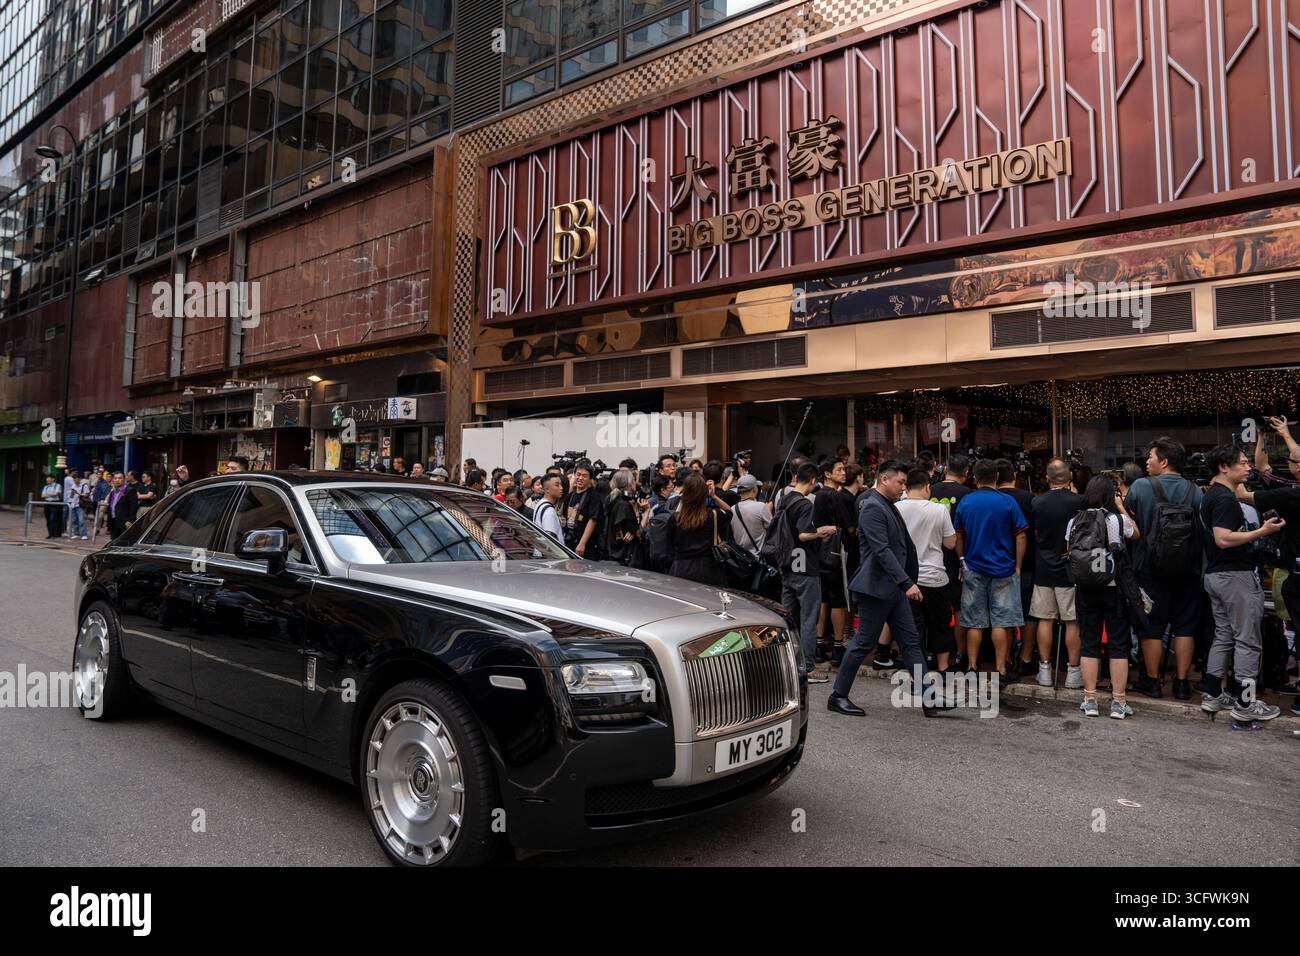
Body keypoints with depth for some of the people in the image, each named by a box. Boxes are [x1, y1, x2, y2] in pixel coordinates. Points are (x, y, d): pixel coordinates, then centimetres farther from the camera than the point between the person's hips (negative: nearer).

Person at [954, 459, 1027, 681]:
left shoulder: (965, 502, 0)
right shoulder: (1008, 502, -6)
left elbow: (958, 537, 7)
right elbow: (1020, 537, -3)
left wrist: (962, 562, 17)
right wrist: (1018, 567, 5)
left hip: (973, 569, 2)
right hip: (1003, 569, -2)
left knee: (974, 622, 8)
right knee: (1001, 622, 4)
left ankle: (971, 667, 11)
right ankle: (1001, 669, 7)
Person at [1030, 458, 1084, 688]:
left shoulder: (1037, 503, -3)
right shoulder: (1079, 501, -11)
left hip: (1043, 568, 2)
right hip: (1070, 568, -2)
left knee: (1045, 620, 8)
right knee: (1073, 621, 5)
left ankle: (1045, 669, 13)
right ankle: (1073, 672, 10)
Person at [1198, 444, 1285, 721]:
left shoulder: (1210, 495, 14)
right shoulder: (1225, 498, -18)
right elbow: (1224, 539, -27)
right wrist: (1262, 531, -21)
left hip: (1215, 574, 10)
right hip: (1236, 575, -10)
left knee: (1223, 636, 14)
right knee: (1248, 641, -3)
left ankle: (1212, 696, 18)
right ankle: (1245, 704, 2)